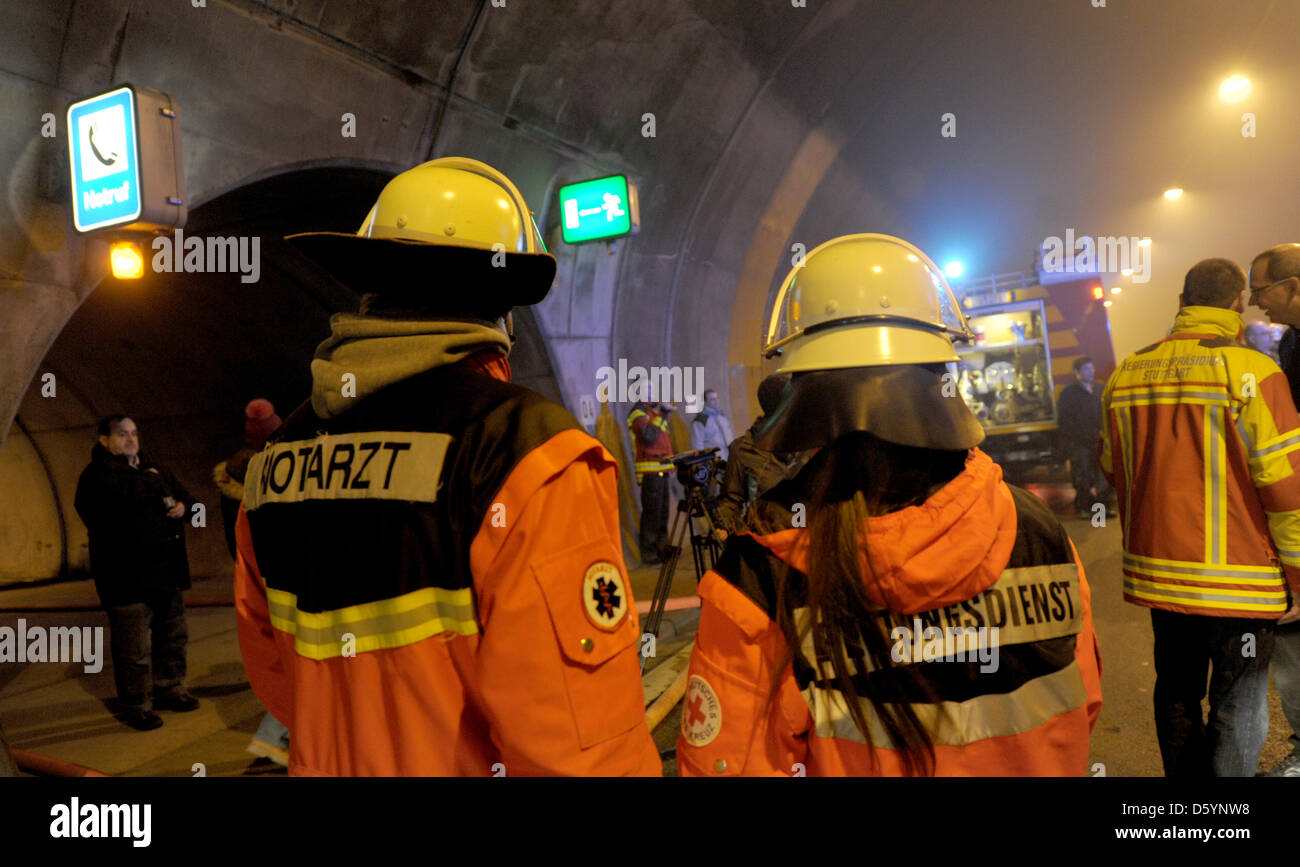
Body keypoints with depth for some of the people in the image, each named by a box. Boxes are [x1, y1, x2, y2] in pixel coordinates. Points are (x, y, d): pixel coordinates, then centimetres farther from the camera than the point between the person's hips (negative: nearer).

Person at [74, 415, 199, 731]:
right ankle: (133, 706, 14)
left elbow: (185, 497, 20)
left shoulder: (153, 468, 15)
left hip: (166, 573, 8)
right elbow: (122, 503, -26)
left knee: (173, 636, 17)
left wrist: (183, 506, -3)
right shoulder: (96, 476, -8)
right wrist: (150, 482, -13)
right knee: (133, 648, -1)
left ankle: (169, 689, 33)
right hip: (128, 579, -7)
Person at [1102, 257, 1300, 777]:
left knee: (1176, 694, 19)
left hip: (1156, 571, 5)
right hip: (1235, 578, -5)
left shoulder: (1126, 374, 2)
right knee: (1237, 712, 6)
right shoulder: (1251, 372, -14)